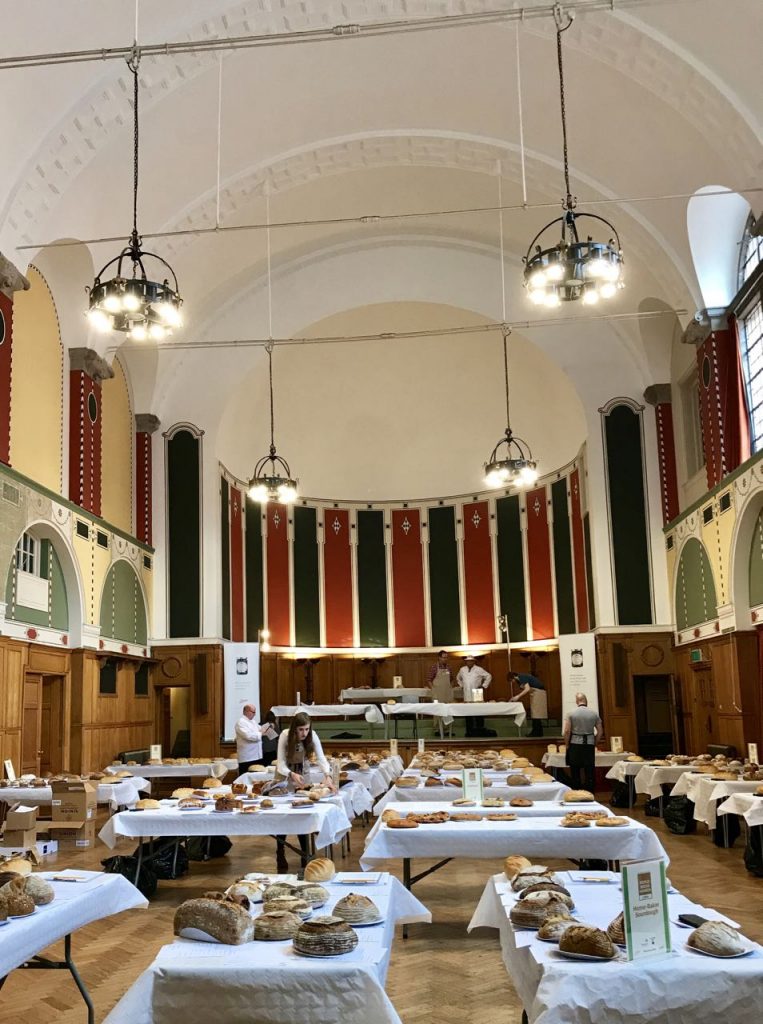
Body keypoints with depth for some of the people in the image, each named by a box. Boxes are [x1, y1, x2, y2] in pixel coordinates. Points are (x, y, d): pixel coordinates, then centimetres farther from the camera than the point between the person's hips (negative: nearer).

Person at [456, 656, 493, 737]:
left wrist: (484, 686, -3)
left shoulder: (479, 669, -2)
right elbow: (458, 678, 28)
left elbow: (488, 676, 1)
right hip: (467, 696, 4)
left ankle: (480, 730, 3)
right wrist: (462, 686, 16)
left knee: (478, 714, -3)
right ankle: (469, 731, 9)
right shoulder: (462, 670, 11)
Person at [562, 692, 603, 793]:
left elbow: (566, 731, -7)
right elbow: (600, 731, 6)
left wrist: (567, 745, 4)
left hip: (575, 744, -2)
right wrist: (594, 743, 15)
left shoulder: (571, 713, -3)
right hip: (589, 745, 2)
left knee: (575, 772, 5)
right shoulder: (594, 714, 4)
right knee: (590, 772, 6)